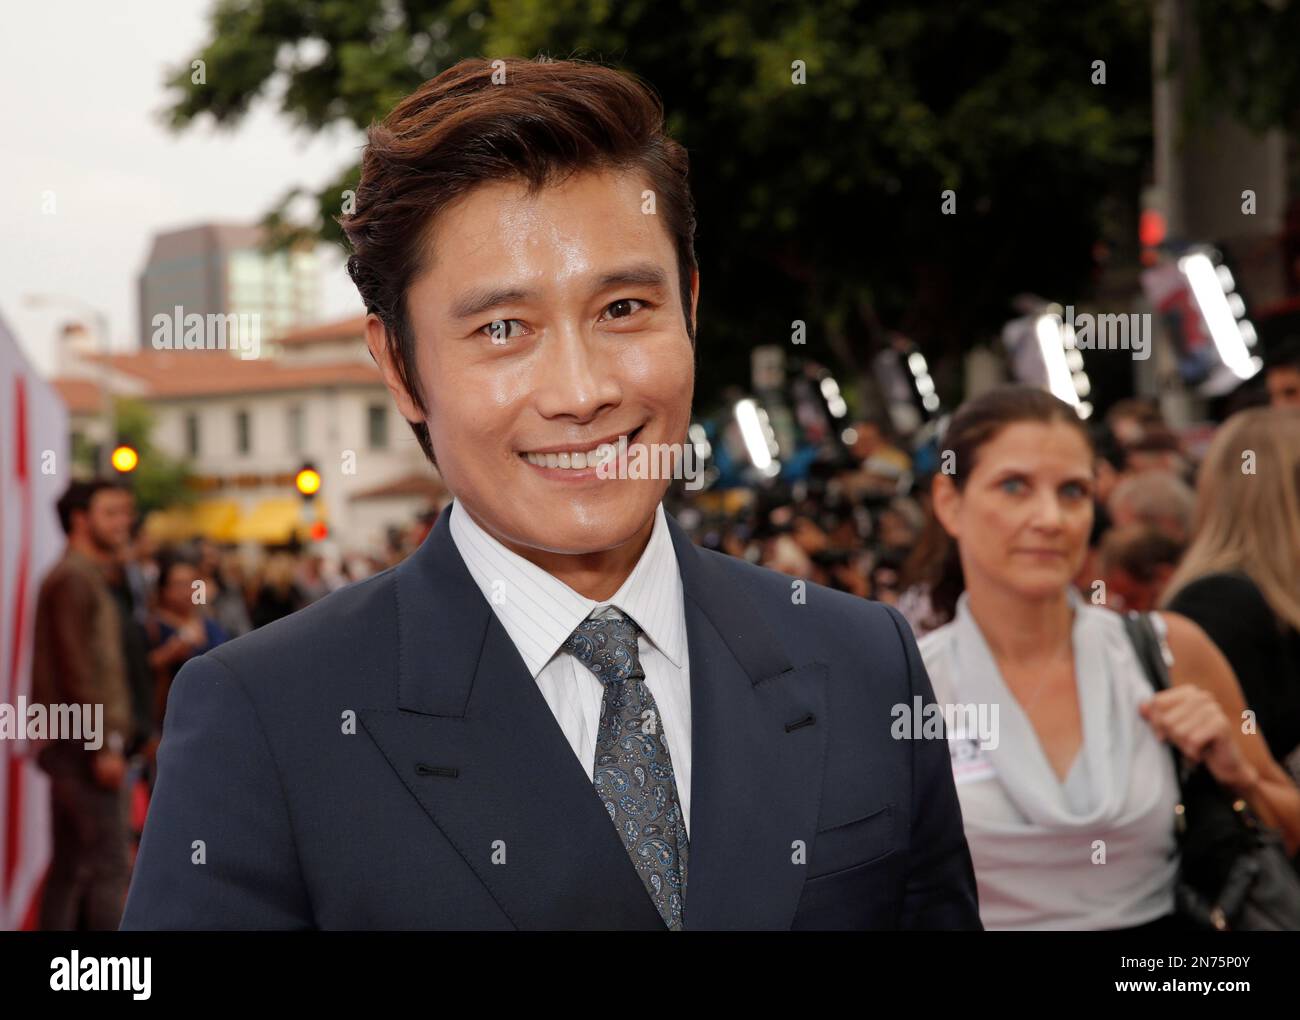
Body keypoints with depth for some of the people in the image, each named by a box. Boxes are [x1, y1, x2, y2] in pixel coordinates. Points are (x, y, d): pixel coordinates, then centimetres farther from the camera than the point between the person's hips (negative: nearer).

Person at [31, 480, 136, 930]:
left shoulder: (88, 578, 20)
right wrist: (105, 744, -20)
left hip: (75, 745, 10)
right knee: (109, 867, -11)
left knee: (71, 867, 10)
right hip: (83, 741, -10)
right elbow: (79, 669, -18)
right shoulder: (74, 578, -11)